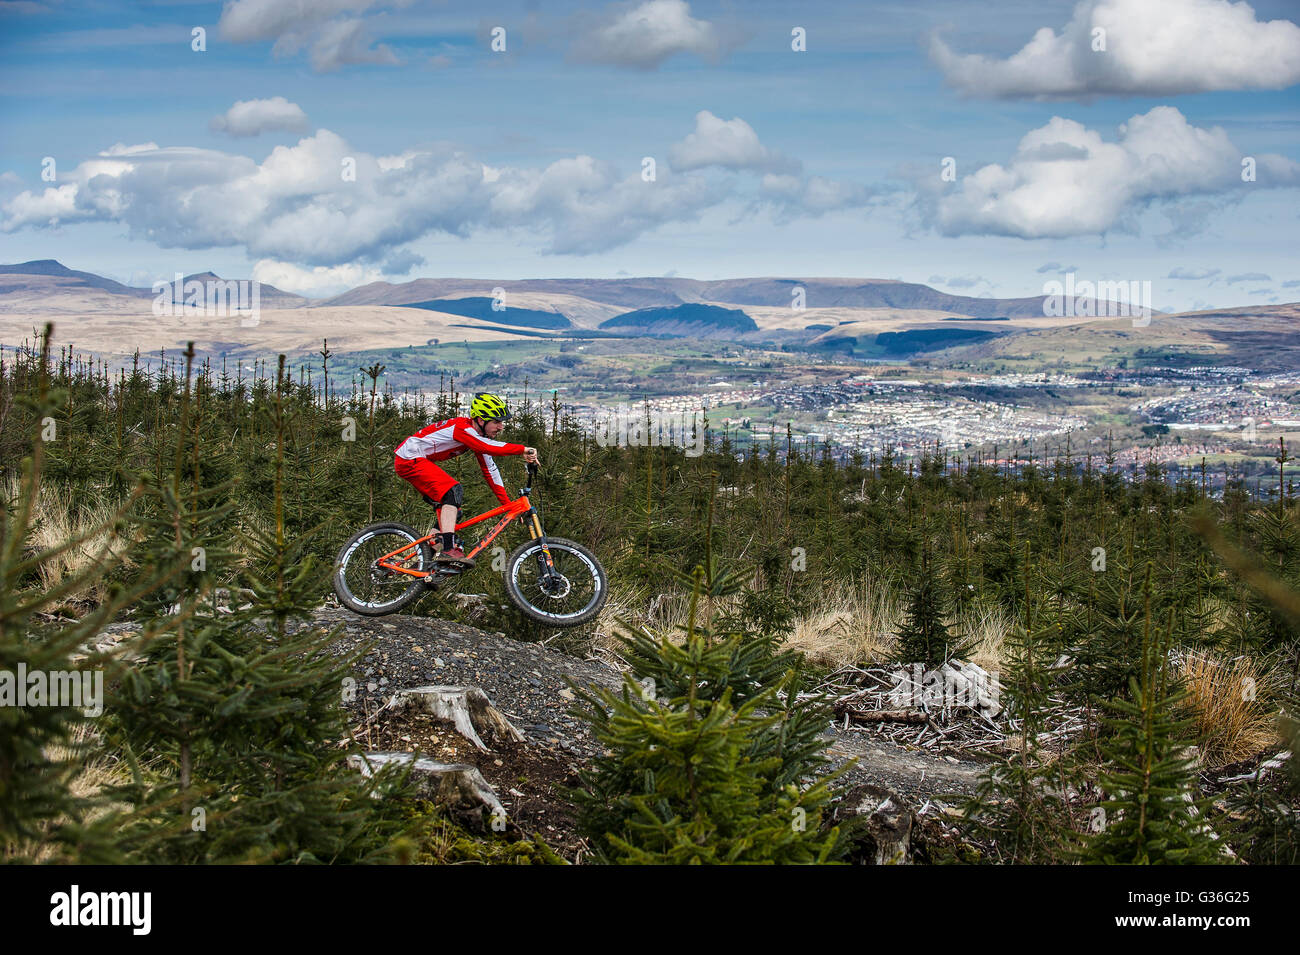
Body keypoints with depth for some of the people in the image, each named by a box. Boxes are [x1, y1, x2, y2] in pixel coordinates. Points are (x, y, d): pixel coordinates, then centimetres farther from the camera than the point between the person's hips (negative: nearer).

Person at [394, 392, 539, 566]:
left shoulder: (478, 437, 5)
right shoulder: (463, 428, -24)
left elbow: (490, 472, 6)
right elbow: (489, 448, -42)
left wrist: (509, 505, 3)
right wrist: (523, 450, -44)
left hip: (417, 461, 11)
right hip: (409, 460, -11)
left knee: (451, 508, 10)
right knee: (454, 490, -24)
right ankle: (448, 549, -32)